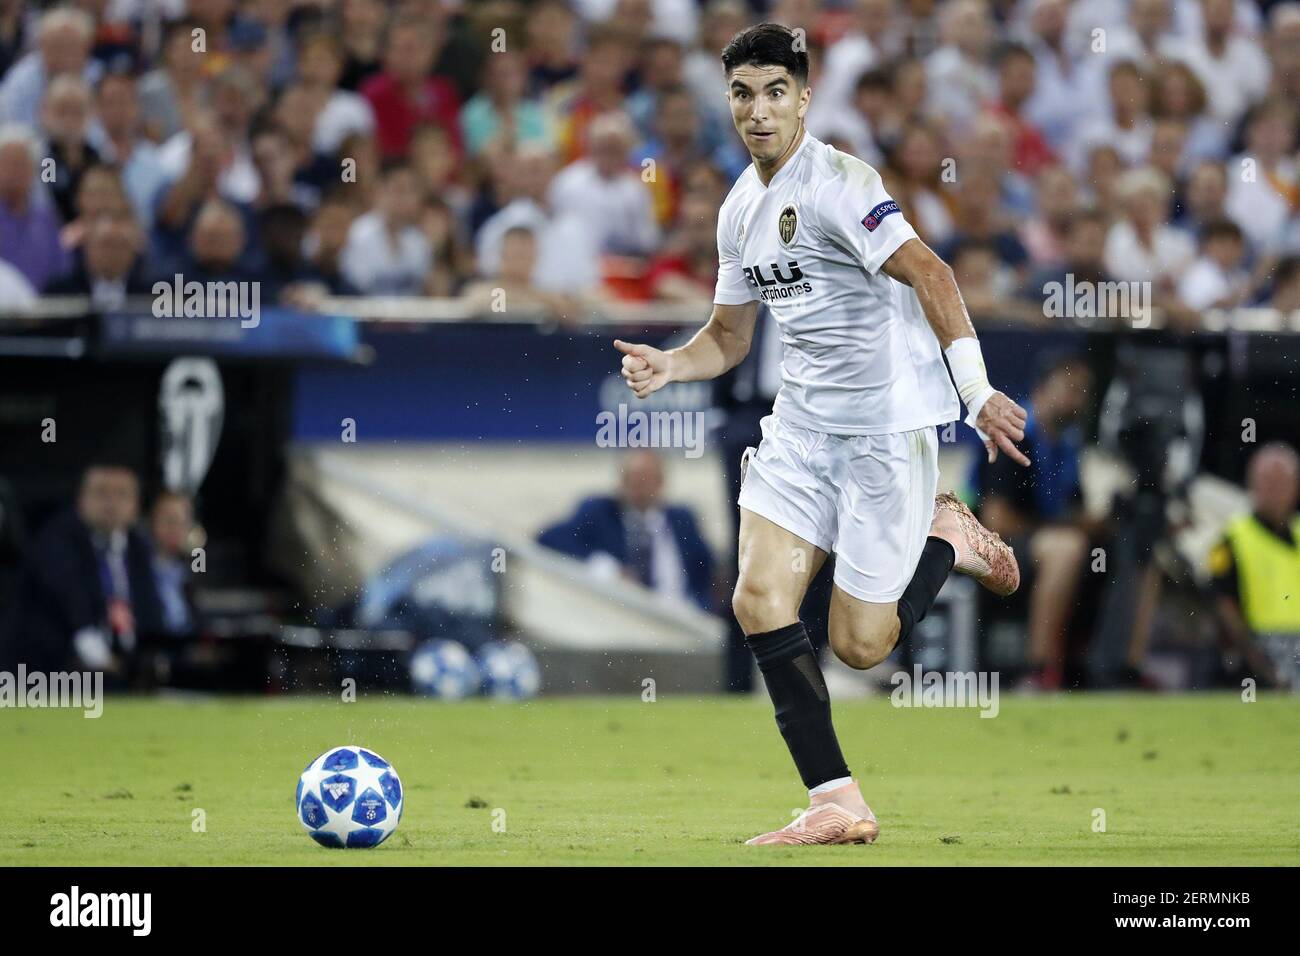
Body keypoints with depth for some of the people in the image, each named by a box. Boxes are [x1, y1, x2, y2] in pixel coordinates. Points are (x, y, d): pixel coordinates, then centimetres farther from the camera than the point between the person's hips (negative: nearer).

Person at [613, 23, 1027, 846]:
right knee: (760, 599, -9)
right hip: (804, 420, 8)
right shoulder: (741, 209, 10)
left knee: (859, 644, -6)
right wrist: (666, 366, -1)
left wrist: (977, 392, -37)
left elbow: (928, 273, -26)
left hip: (889, 422, -8)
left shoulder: (837, 183, -16)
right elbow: (729, 336, 20)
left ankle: (948, 537, 22)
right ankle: (839, 805, -3)